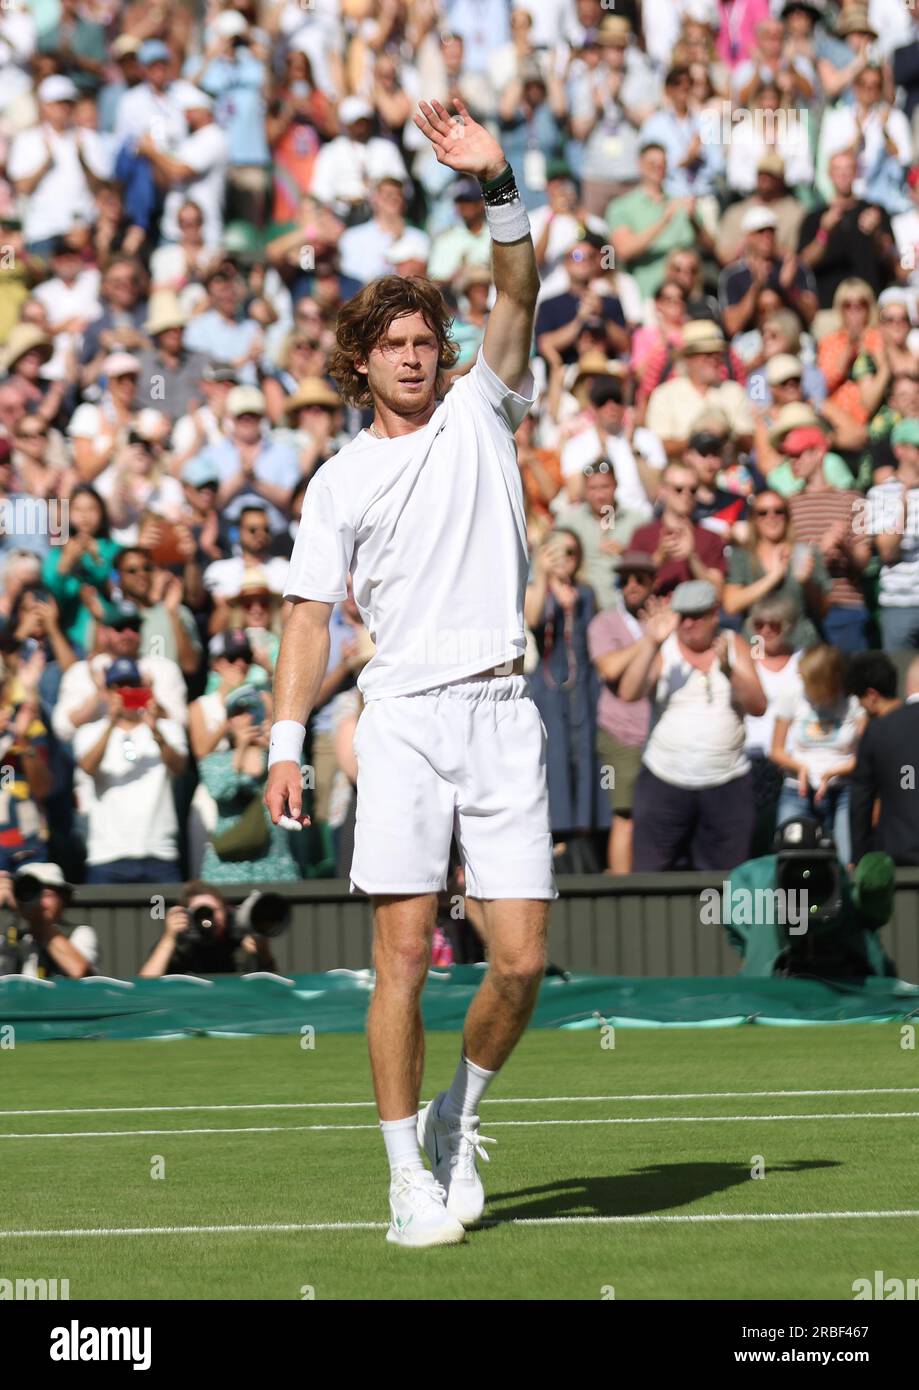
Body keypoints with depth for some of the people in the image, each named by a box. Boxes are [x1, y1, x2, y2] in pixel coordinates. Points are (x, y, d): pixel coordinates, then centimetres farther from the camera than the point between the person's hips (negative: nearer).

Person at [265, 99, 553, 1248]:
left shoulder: (481, 414, 12)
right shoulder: (340, 483, 10)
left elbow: (518, 294, -1)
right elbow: (312, 617, 7)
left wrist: (496, 184, -16)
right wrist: (286, 743, -3)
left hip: (502, 713, 1)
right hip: (403, 721, -1)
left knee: (521, 959, -4)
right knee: (404, 952, -9)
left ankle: (458, 1116, 22)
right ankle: (409, 1179, -2)